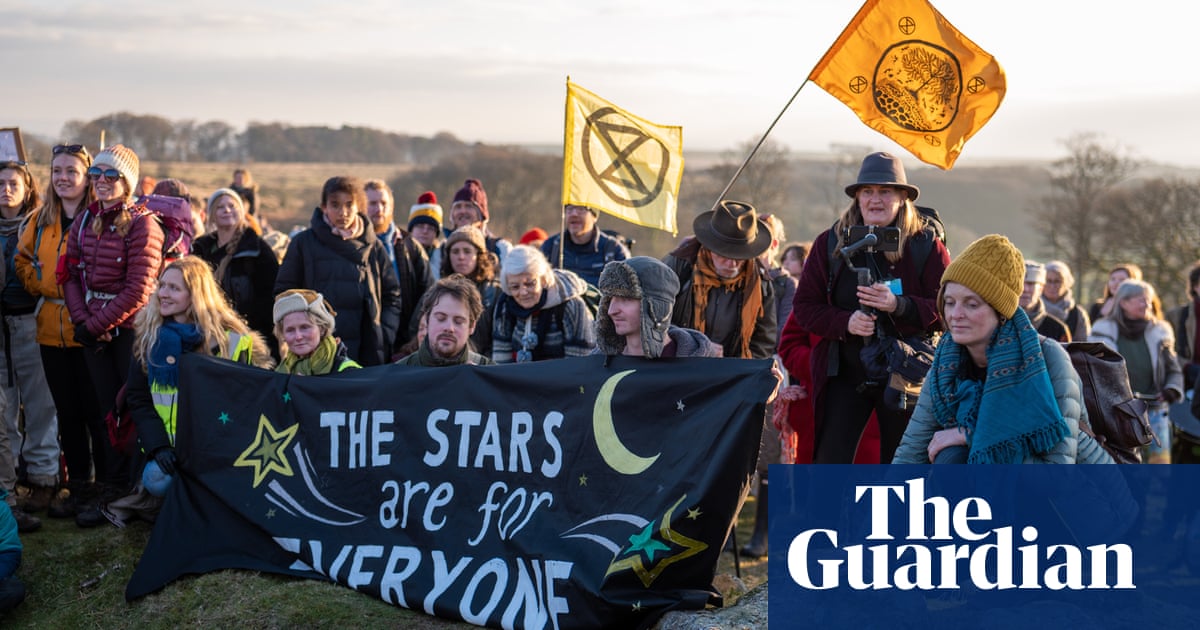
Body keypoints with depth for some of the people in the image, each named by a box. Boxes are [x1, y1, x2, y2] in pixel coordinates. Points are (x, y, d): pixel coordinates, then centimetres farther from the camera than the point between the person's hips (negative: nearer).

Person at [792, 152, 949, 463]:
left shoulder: (926, 246, -3)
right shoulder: (830, 243, 3)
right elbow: (804, 306, 3)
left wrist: (899, 305, -24)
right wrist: (844, 322, -15)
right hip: (844, 374, 1)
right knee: (829, 463, -5)